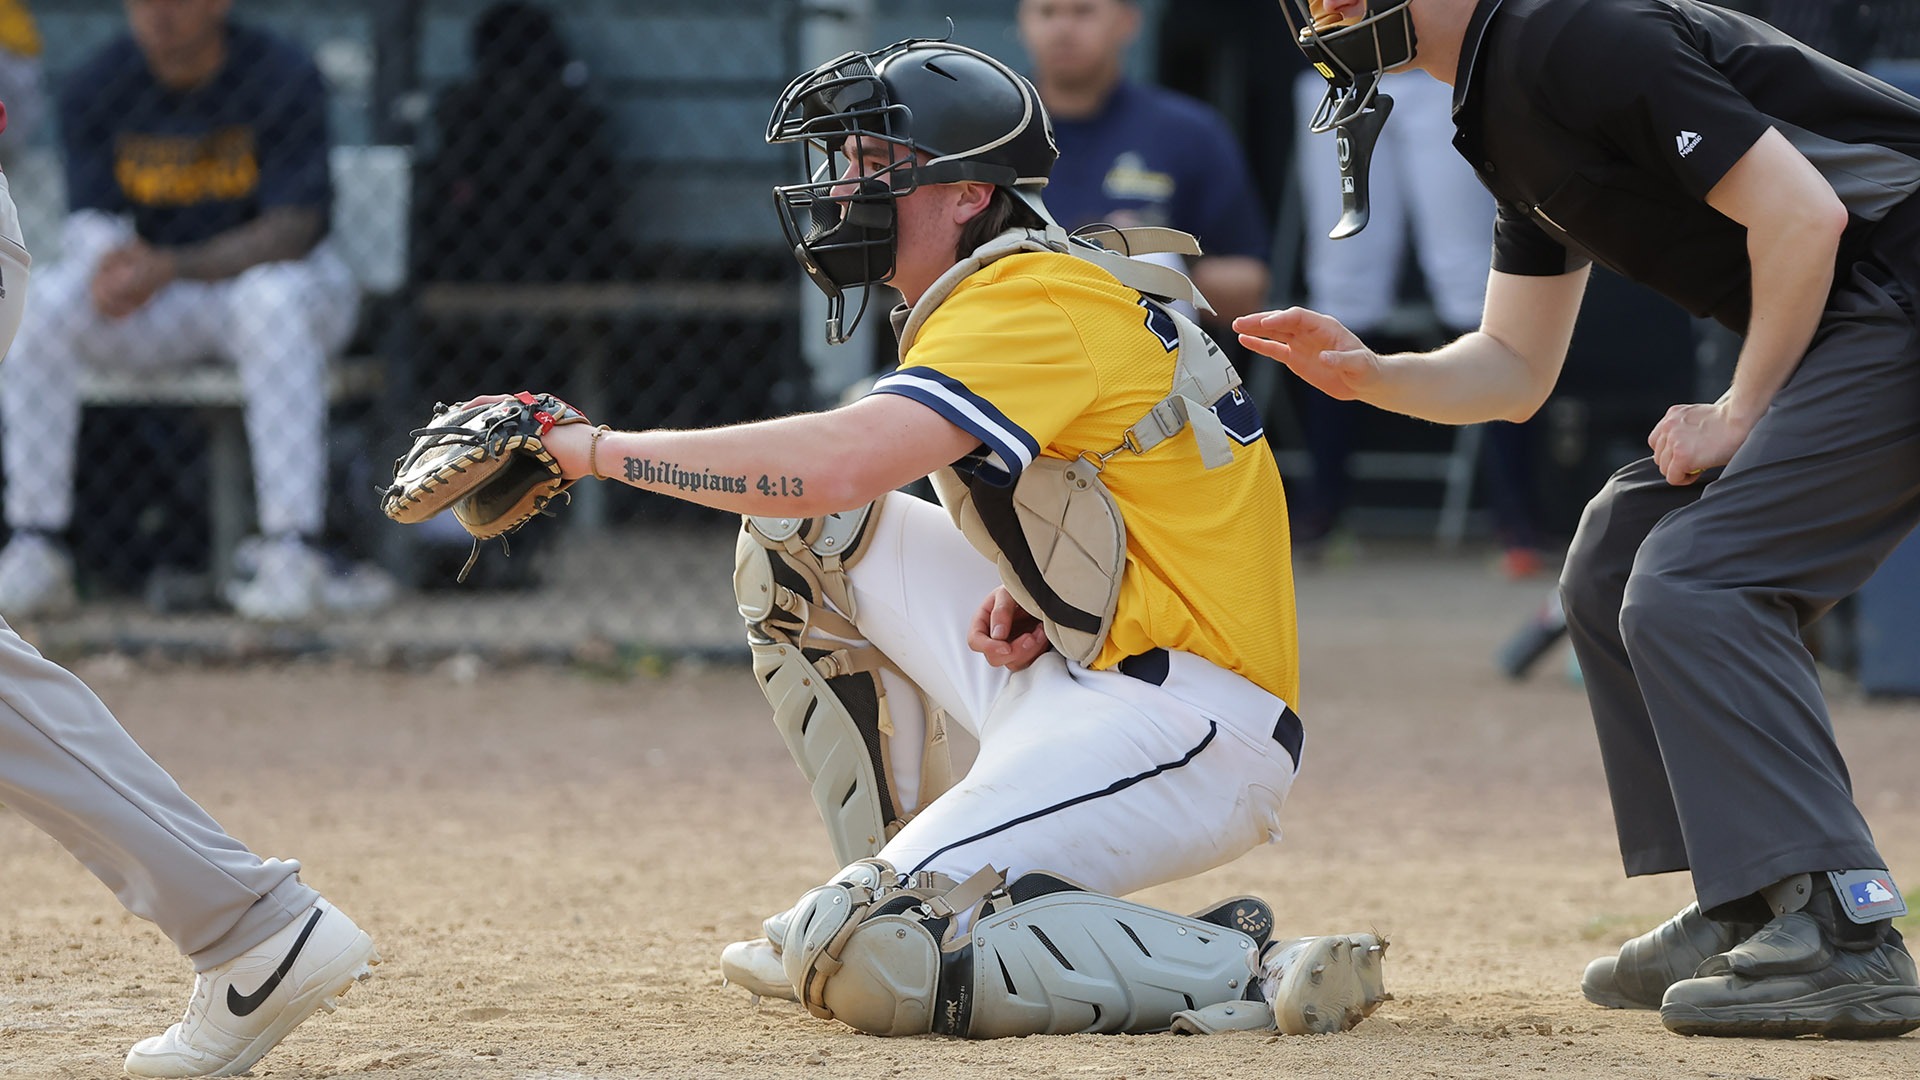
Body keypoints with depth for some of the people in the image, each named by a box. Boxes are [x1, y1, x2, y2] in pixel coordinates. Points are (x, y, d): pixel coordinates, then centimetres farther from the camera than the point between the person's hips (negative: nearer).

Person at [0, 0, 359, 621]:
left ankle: (292, 555, -39)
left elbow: (293, 228, -23)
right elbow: (94, 222, -9)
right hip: (158, 314, 3)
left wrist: (171, 267, -38)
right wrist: (109, 269, -35)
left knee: (270, 295, -37)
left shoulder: (283, 79, -16)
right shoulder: (95, 90, -5)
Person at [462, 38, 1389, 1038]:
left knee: (867, 962, -22)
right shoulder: (1006, 291, 16)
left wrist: (603, 449, -18)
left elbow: (841, 461, -27)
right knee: (802, 534, 13)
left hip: (1183, 729, -10)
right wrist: (1021, 593, 4)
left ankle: (1239, 970, -16)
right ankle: (885, 903, 17)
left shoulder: (1033, 301, -14)